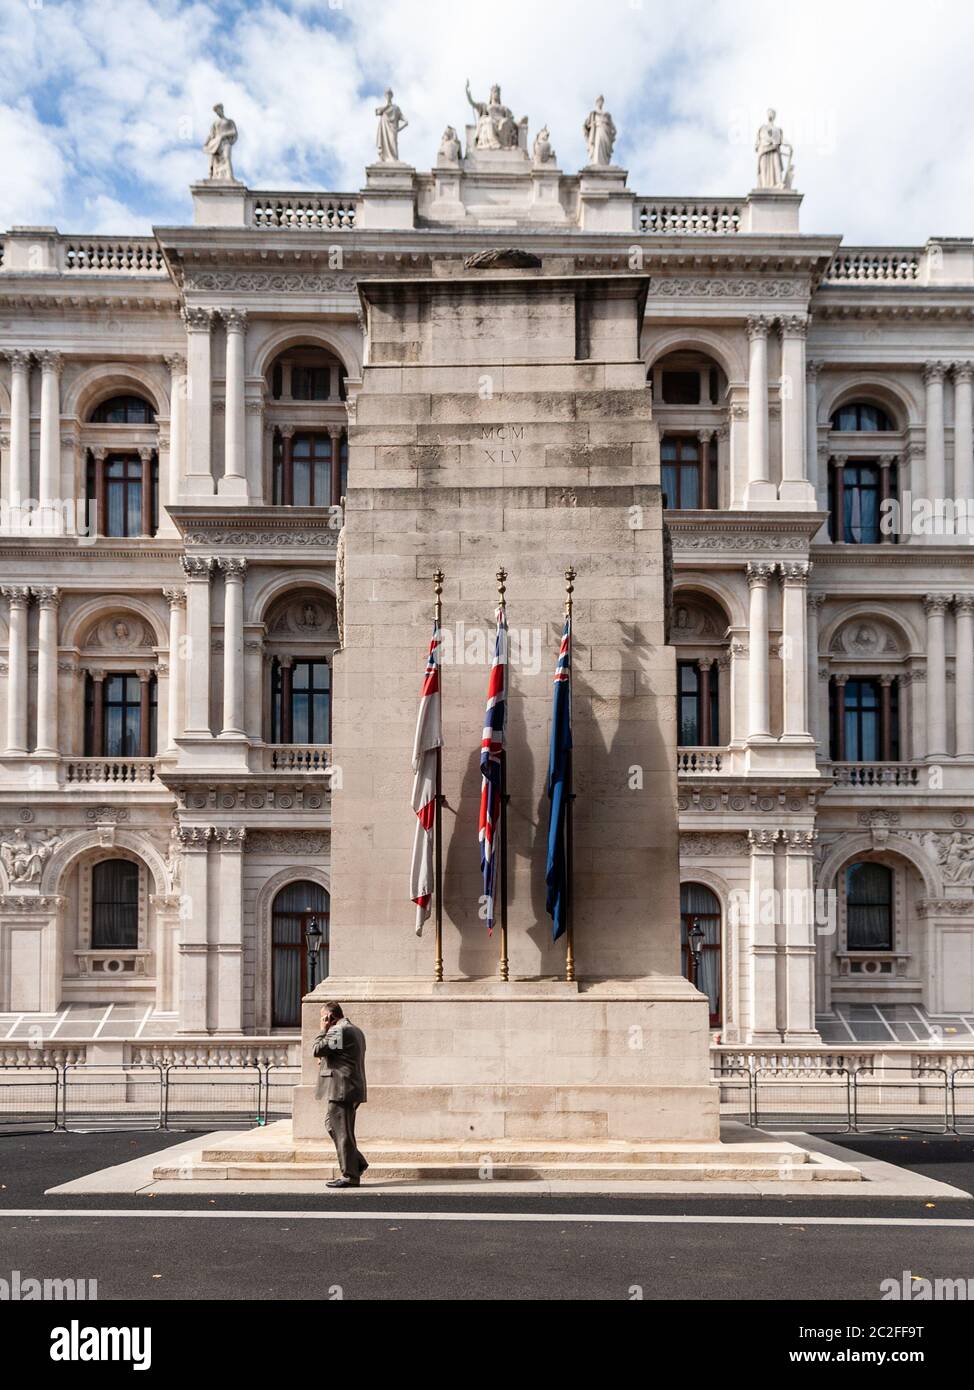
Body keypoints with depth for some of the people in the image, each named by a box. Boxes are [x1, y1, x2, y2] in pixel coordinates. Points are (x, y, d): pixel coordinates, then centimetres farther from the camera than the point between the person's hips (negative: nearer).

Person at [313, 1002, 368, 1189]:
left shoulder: (337, 1031, -14)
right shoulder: (356, 1031, 18)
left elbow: (317, 1050, -17)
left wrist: (323, 1030, -5)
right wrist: (327, 1061, 17)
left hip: (341, 1089, -10)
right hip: (352, 1088, 10)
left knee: (342, 1131, -4)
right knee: (332, 1125, 18)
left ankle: (350, 1176, -1)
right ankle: (357, 1163, 17)